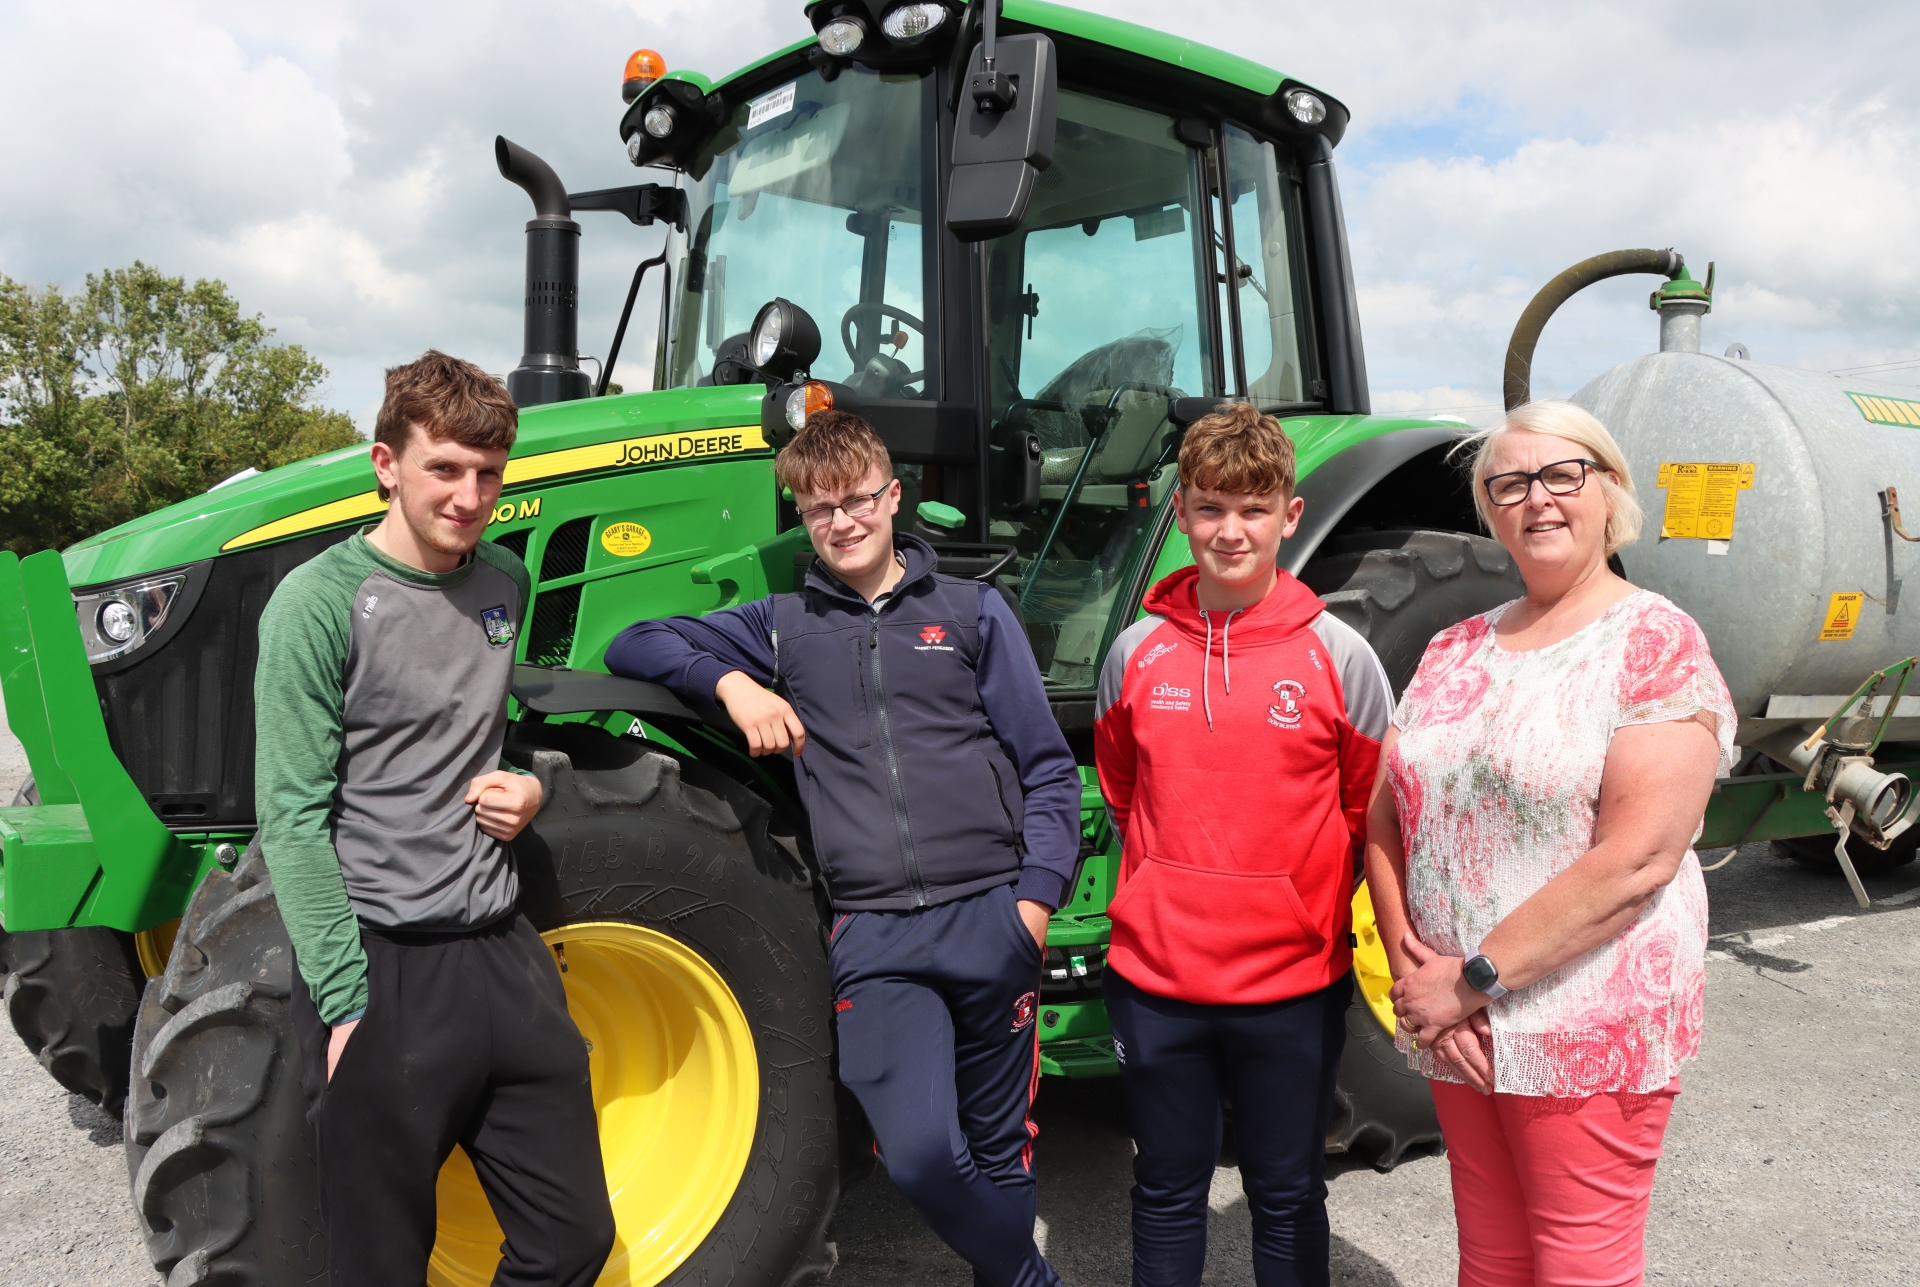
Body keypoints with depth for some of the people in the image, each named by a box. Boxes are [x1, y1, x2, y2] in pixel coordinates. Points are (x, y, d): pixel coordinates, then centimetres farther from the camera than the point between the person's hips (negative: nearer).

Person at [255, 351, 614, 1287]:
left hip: (504, 953, 6)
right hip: (383, 968, -5)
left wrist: (529, 788, 1)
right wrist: (347, 1001, -15)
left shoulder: (506, 583, 9)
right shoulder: (319, 600, -9)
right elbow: (294, 819, -11)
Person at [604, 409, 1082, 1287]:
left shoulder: (972, 612, 9)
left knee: (999, 1155, 10)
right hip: (873, 937, 0)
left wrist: (1037, 896, -6)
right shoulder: (784, 626, 12)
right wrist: (729, 681, -3)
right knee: (919, 1154, -15)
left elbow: (1048, 768, 6)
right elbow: (633, 647, 15)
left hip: (991, 918, 0)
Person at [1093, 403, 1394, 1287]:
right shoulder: (1138, 651, -2)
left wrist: (1309, 902, 0)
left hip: (1293, 981, -1)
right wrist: (1164, 891, 8)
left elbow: (1373, 809, 4)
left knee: (1287, 1197, 16)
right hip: (1156, 976, 2)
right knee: (1167, 1192, 18)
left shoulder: (1337, 655, -7)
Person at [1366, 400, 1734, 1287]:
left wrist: (1475, 979, -17)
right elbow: (1386, 820, 7)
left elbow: (1636, 861, -19)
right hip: (1455, 1028, 5)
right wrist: (1410, 965, -8)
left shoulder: (1656, 644, -9)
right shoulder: (1455, 649, 9)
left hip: (1589, 1037, -5)